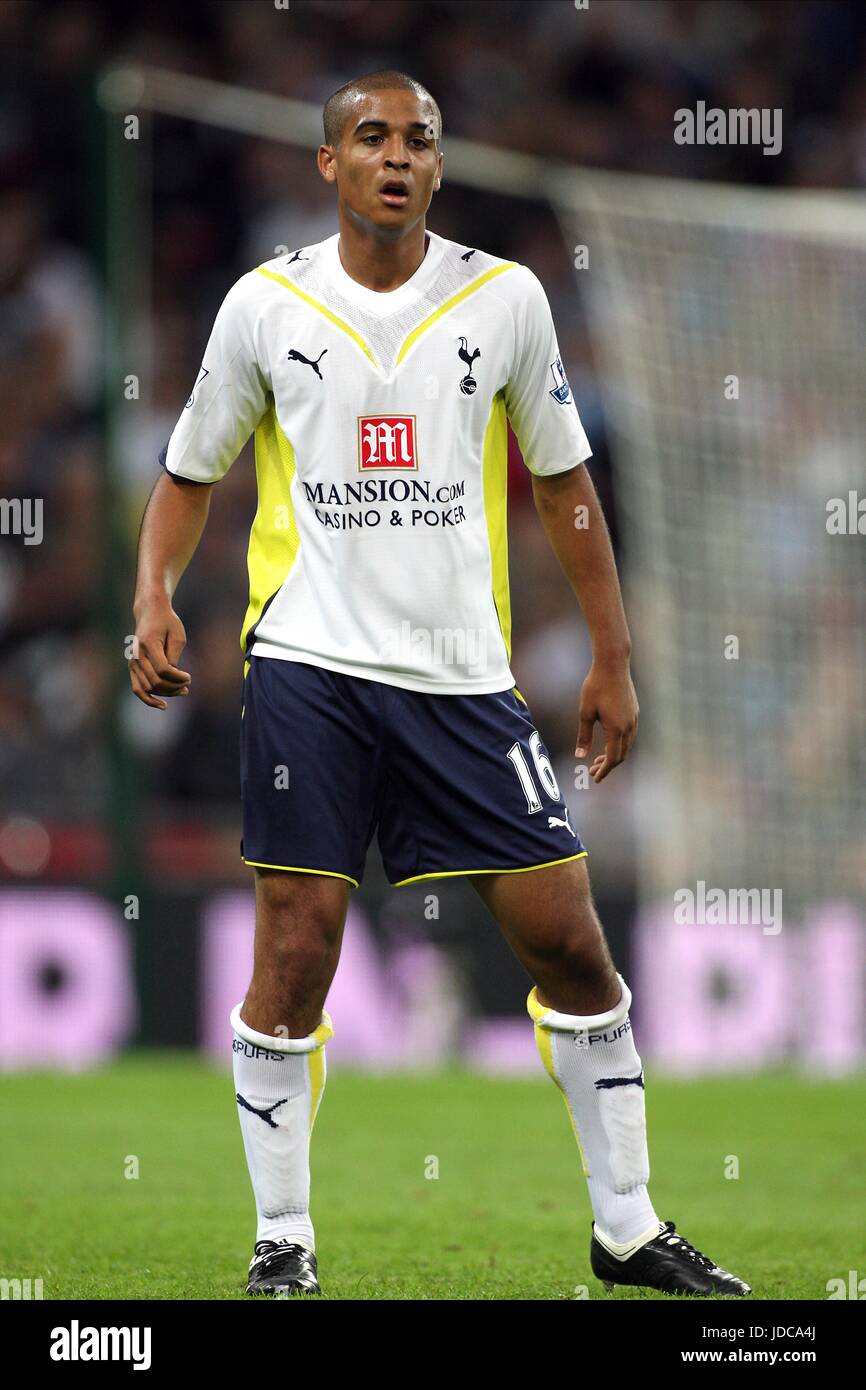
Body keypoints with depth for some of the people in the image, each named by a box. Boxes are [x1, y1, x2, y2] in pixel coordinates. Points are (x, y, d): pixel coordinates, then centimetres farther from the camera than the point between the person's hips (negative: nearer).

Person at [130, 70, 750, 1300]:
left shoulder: (505, 299, 4)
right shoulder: (266, 303, 2)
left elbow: (563, 481, 12)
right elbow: (191, 470, 13)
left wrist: (613, 658, 11)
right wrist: (155, 600, -4)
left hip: (462, 673, 1)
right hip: (309, 663, -1)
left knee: (566, 935, 0)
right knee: (295, 949, -5)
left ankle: (627, 1229, 12)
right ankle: (283, 1238, 8)